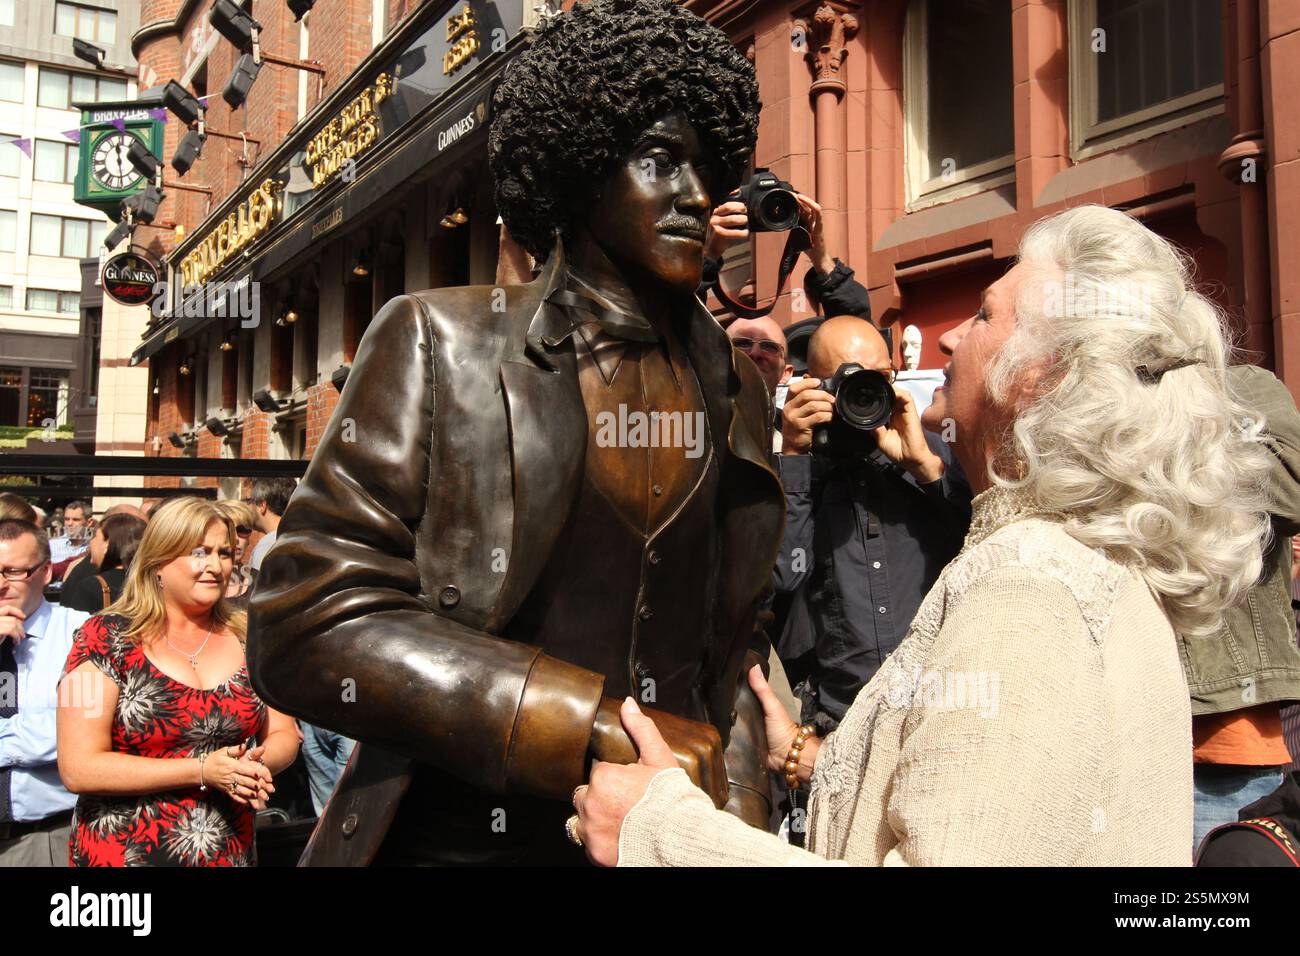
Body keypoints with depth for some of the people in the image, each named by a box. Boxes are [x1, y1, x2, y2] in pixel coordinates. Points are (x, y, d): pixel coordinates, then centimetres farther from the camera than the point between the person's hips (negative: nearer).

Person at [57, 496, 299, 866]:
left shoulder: (247, 637, 1)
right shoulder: (106, 637, -10)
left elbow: (284, 736, 5)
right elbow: (78, 769, -15)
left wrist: (257, 763, -17)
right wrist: (203, 771, -20)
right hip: (123, 852, -3)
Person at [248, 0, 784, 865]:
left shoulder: (736, 386, 5)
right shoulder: (445, 346, -9)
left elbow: (731, 648, 10)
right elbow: (307, 625, -14)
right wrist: (593, 730, -18)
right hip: (467, 832, -3)